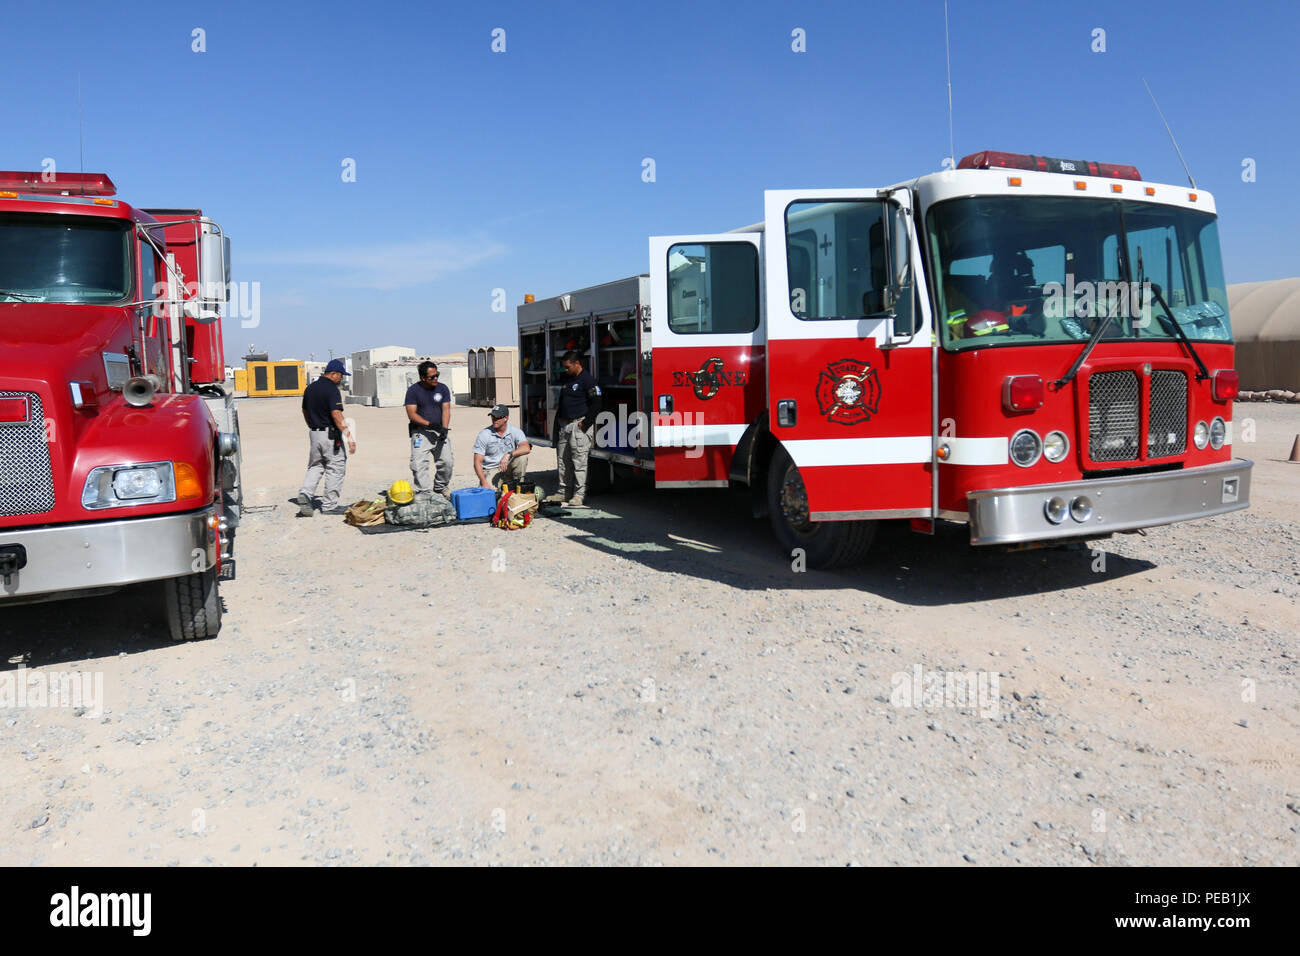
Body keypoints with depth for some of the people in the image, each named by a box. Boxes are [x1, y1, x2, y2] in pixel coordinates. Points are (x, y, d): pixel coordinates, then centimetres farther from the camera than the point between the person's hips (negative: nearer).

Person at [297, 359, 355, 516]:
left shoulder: (310, 388, 11)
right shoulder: (331, 389, -15)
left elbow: (305, 412, 19)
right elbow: (336, 415, -23)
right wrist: (349, 436, -24)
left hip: (313, 433, 7)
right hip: (330, 434, -7)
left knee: (316, 466, 16)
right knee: (336, 468, 4)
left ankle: (305, 493, -7)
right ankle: (329, 505, 7)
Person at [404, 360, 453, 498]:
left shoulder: (443, 388, 6)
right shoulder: (413, 391, -3)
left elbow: (446, 409, -1)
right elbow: (411, 414, -8)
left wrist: (444, 428, -16)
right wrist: (429, 424, -21)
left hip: (439, 431, 3)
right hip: (420, 432, -3)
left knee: (447, 461, -3)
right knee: (419, 463, -13)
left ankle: (440, 487, 20)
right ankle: (423, 492, -8)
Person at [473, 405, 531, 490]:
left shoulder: (515, 432, -3)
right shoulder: (484, 434, -7)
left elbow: (526, 448, -21)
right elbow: (477, 462, -9)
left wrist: (509, 454, -37)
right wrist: (484, 482, -23)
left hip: (507, 469, 2)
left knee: (522, 457, -26)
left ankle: (517, 485, -8)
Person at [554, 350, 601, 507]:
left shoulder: (588, 379, -9)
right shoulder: (567, 379, 18)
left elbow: (596, 405, -15)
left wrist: (585, 423, -16)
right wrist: (559, 418, 15)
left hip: (578, 425, -9)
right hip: (564, 425, 9)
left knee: (579, 461, -7)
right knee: (562, 460, 11)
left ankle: (579, 494, -3)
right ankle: (564, 492, 19)